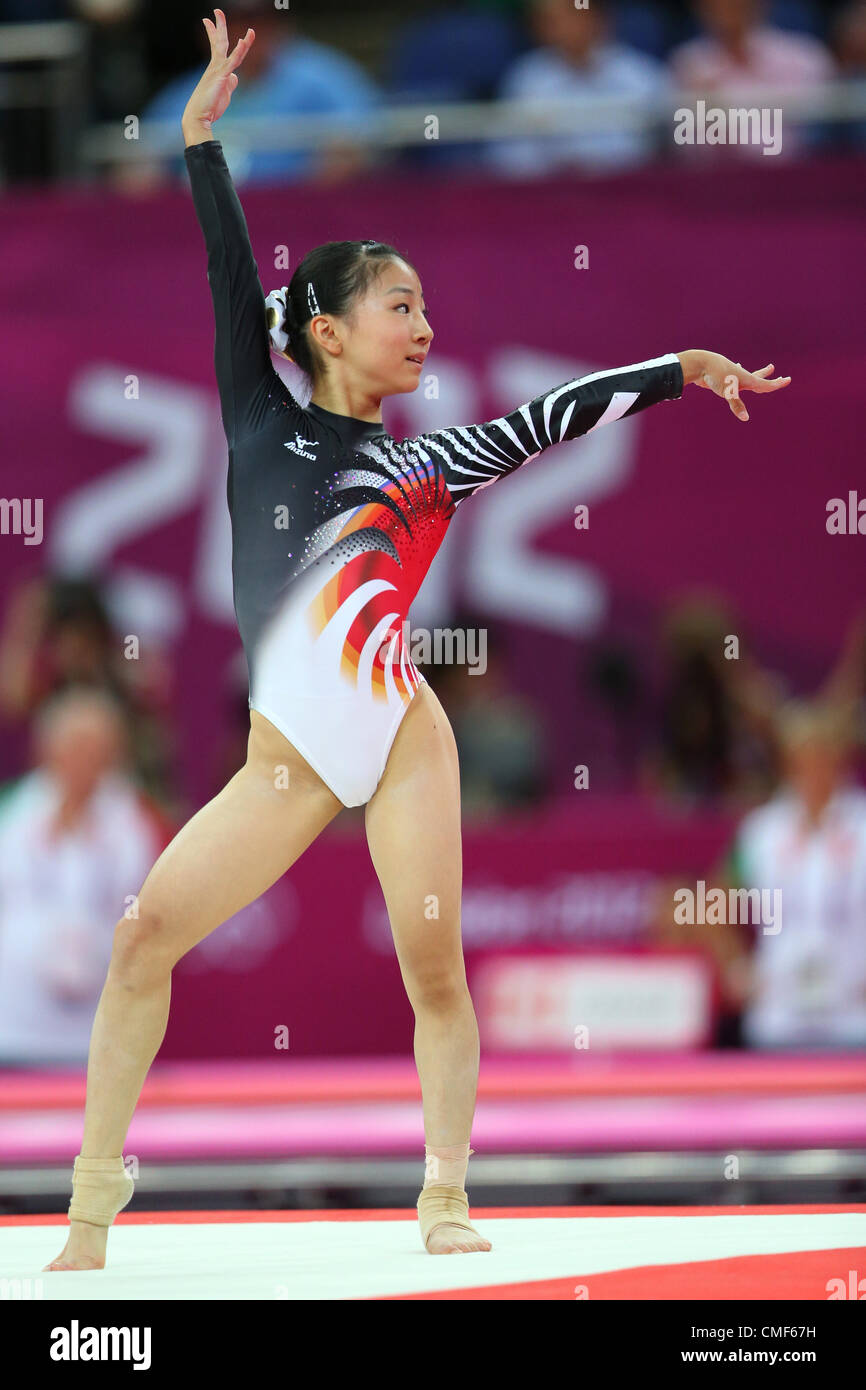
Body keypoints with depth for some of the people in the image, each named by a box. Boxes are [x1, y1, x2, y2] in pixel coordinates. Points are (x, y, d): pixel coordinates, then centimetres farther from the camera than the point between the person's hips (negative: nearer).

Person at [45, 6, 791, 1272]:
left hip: (400, 733, 0)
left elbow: (557, 415, 8)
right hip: (290, 762, 0)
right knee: (146, 934, -10)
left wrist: (682, 367, 0)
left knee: (434, 968, -7)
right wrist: (205, 129, 2)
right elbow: (231, 276, 7)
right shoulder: (261, 417, 12)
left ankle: (447, 1203, 6)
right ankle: (92, 1207, -4)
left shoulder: (431, 464, 12)